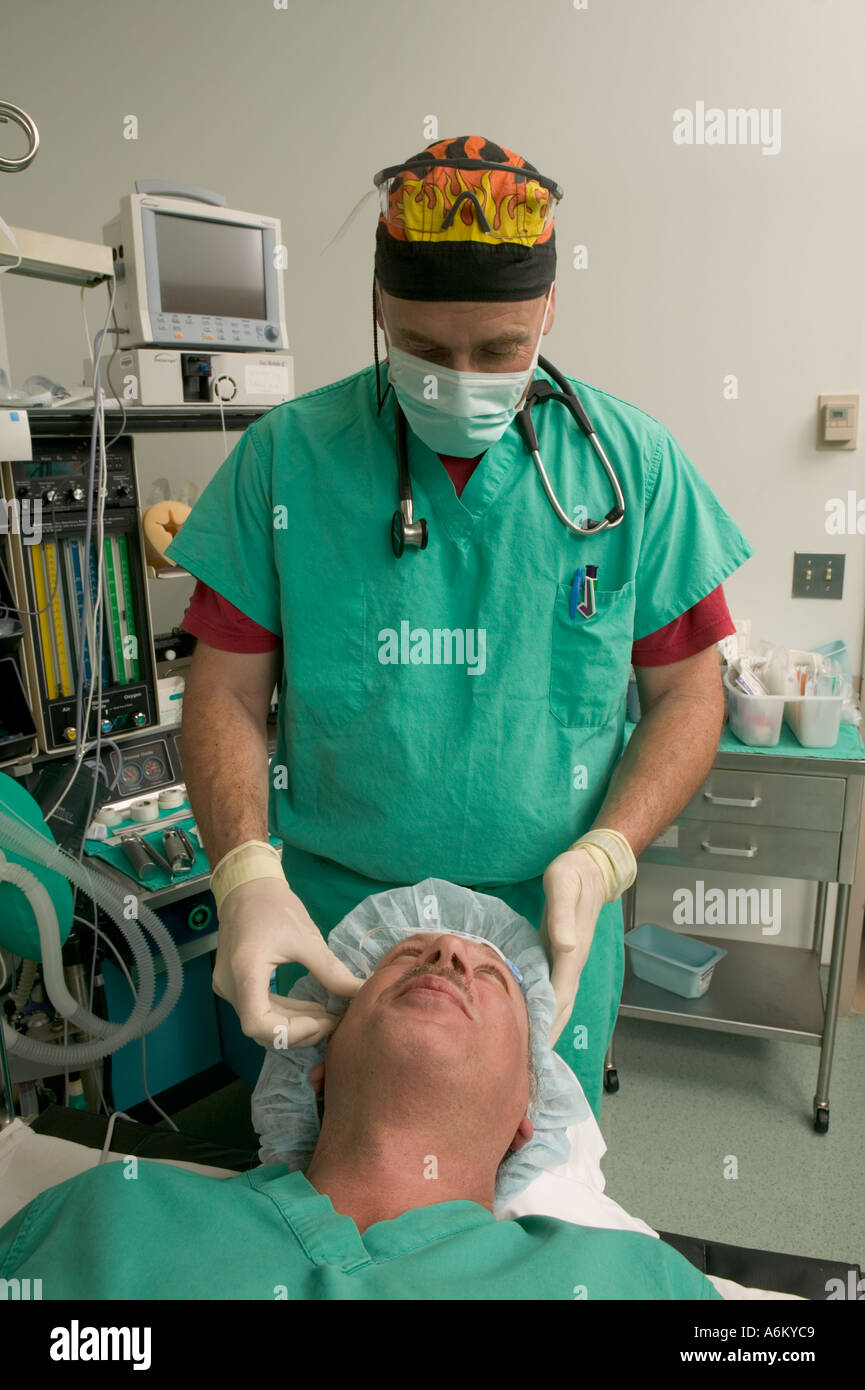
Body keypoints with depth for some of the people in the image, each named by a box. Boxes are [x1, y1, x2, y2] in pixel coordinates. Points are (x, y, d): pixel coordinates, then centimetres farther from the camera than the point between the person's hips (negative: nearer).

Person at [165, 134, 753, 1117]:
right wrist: (246, 875, -19)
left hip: (546, 923, 1)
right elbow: (226, 692, -4)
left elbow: (686, 692, -1)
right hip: (326, 920, 1)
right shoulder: (285, 456, -5)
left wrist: (604, 856, -16)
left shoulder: (632, 462, -4)